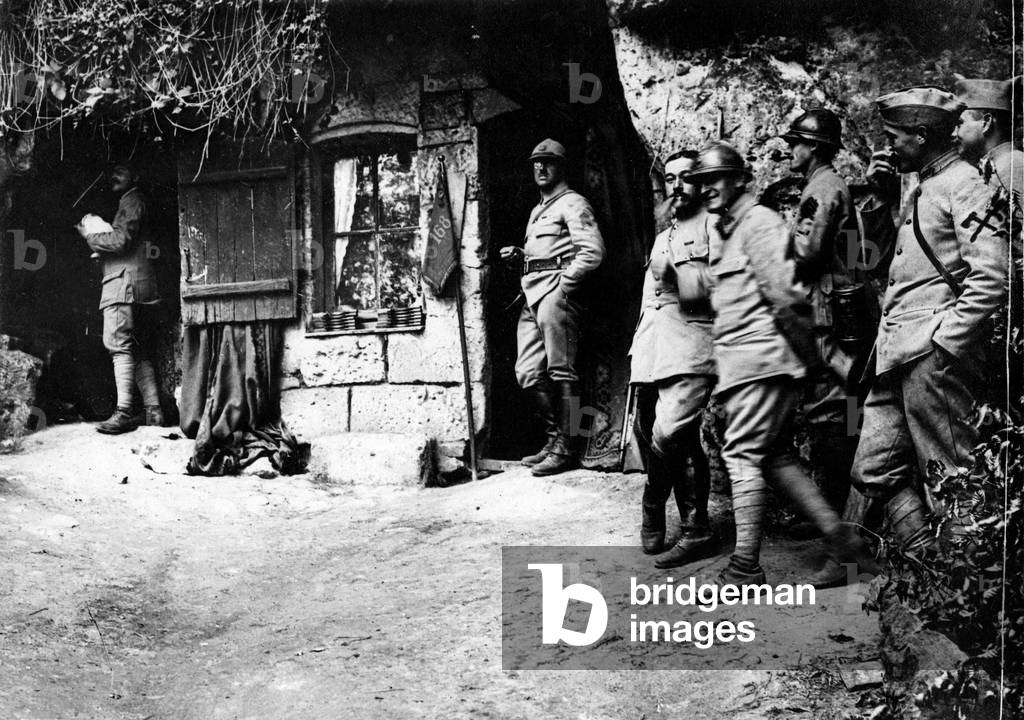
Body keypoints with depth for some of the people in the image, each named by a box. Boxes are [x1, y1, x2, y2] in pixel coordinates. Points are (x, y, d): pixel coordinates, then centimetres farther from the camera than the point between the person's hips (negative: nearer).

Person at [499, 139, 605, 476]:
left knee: (561, 372, -8)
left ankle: (565, 448, -5)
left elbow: (592, 251, -13)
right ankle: (555, 437, 15)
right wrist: (519, 255, 13)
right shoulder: (538, 210, 26)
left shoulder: (572, 204, -1)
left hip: (557, 292, -9)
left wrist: (563, 285, -16)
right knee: (528, 373, 6)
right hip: (532, 295, 9)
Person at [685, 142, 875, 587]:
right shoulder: (720, 233, 20)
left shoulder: (759, 223, -10)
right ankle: (837, 536, 17)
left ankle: (745, 567, -4)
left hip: (761, 357, -10)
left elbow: (784, 291, -16)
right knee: (774, 456, 12)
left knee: (742, 455, -8)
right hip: (740, 360, 10)